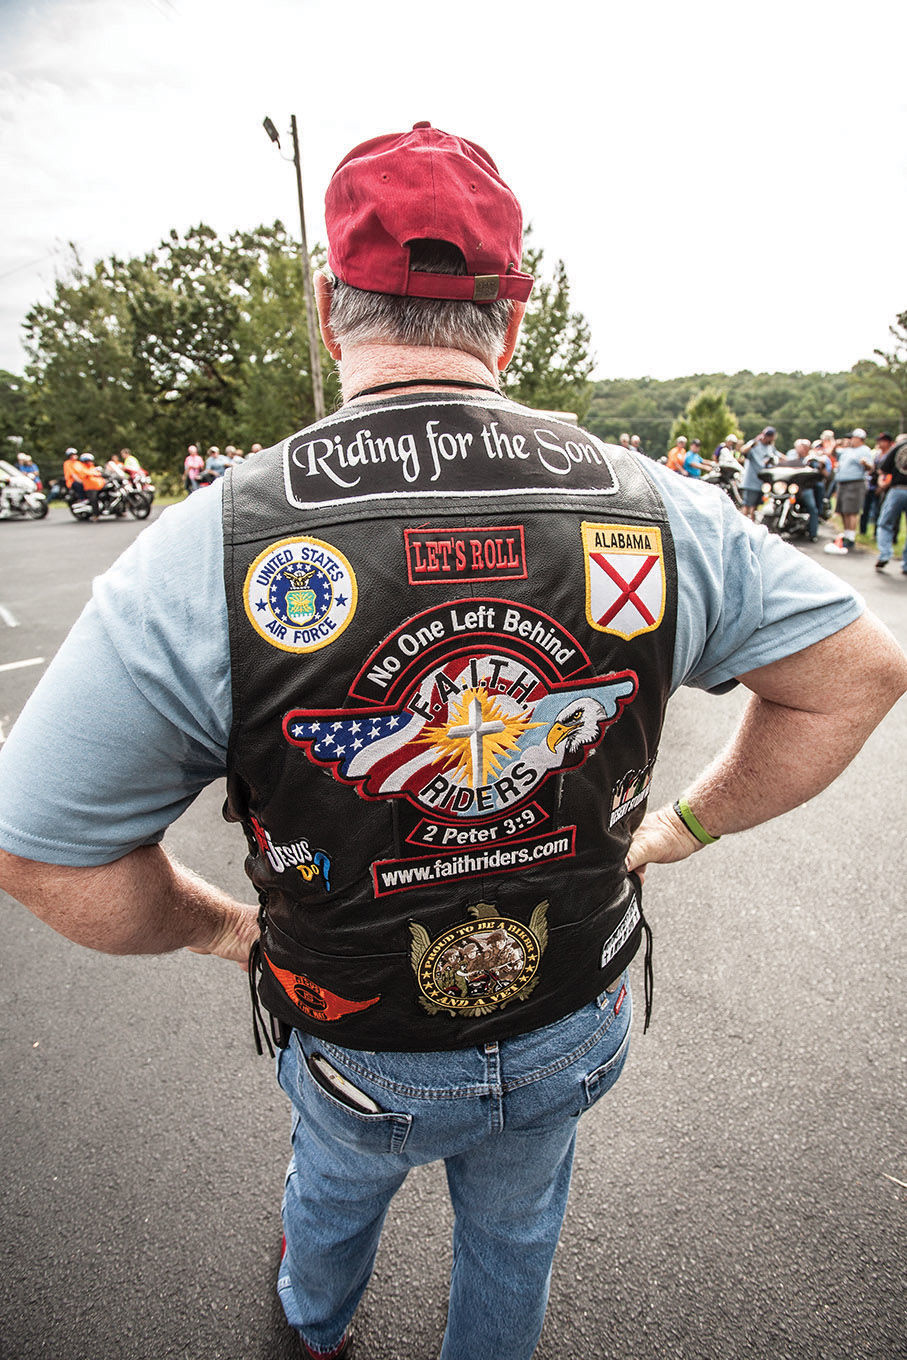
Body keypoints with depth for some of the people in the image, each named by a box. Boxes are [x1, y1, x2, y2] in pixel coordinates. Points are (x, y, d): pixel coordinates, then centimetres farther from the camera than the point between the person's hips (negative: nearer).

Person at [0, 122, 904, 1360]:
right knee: (516, 1223, 34)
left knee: (337, 1175, 37)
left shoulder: (212, 549, -28)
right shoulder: (649, 508, -20)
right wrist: (691, 824, -1)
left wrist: (219, 924, -2)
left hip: (364, 1053, 0)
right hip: (573, 1030, 1)